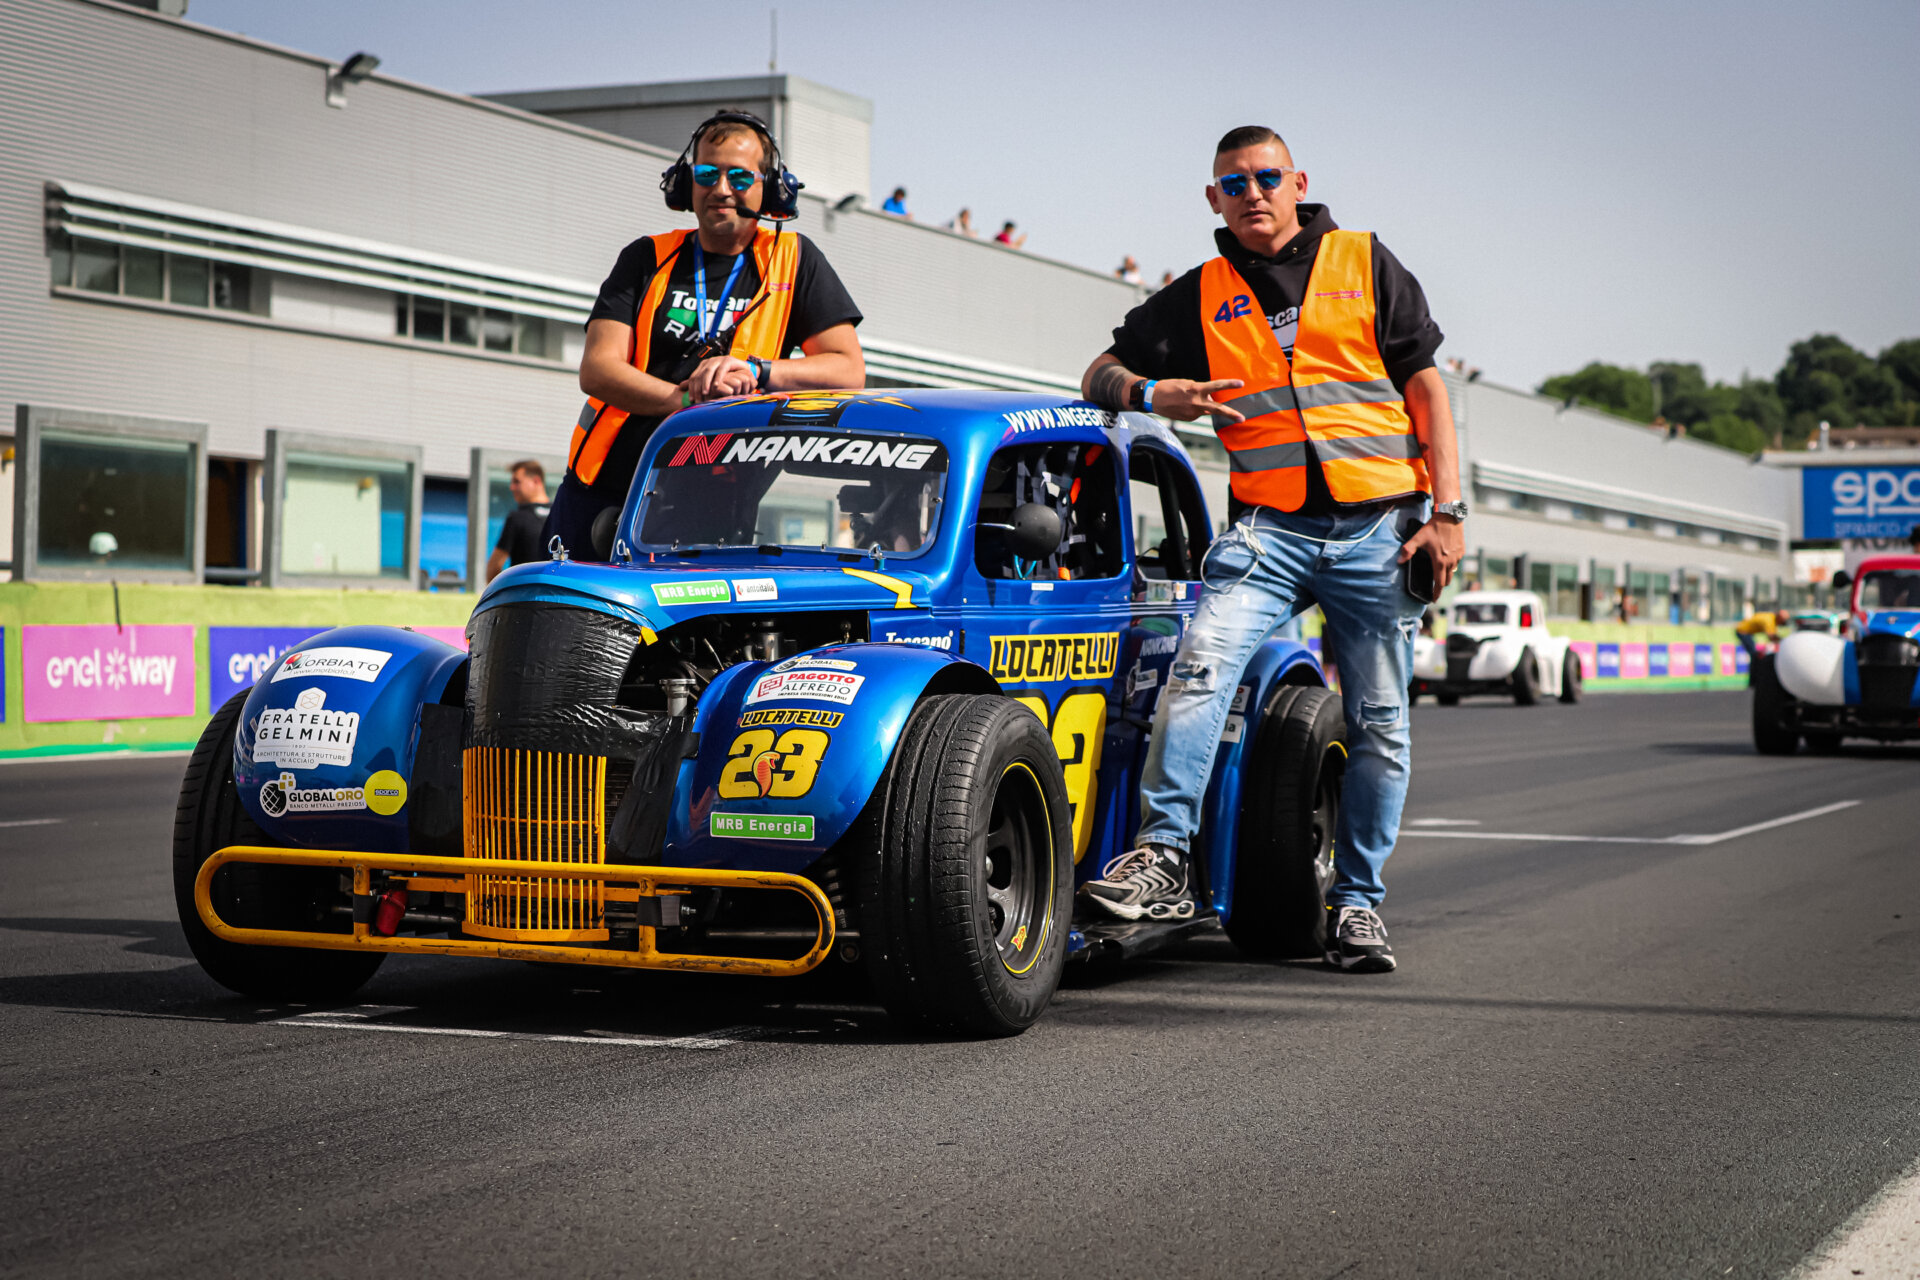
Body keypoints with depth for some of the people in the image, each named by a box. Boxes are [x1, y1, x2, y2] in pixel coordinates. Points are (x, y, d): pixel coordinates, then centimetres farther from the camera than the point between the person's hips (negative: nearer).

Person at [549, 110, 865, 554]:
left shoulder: (793, 260, 7)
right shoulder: (648, 258, 10)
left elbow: (850, 370, 0)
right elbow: (597, 369, -2)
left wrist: (756, 370, -17)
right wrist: (690, 399, -19)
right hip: (601, 488, 3)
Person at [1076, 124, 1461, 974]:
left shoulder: (1364, 265, 10)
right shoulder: (1198, 296, 14)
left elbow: (1424, 385, 8)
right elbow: (1101, 372, 17)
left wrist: (1447, 510, -1)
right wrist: (1151, 393, -7)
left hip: (1379, 525, 0)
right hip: (1268, 527, 0)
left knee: (1378, 722, 3)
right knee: (1200, 665, -23)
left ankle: (1357, 902, 13)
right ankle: (1163, 856, -26)